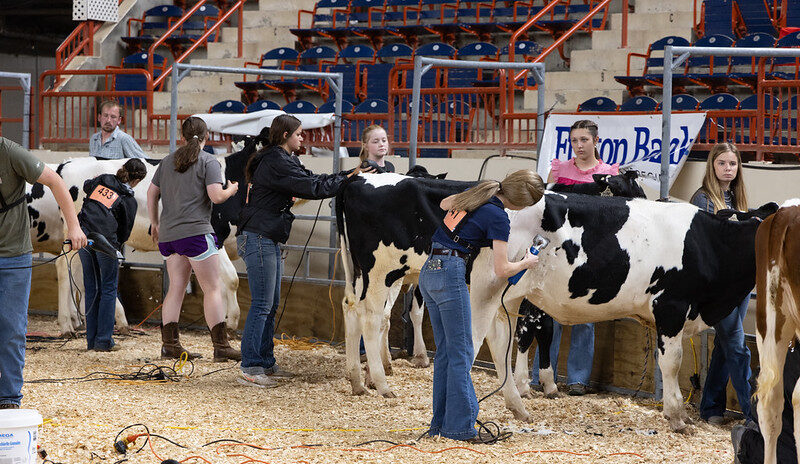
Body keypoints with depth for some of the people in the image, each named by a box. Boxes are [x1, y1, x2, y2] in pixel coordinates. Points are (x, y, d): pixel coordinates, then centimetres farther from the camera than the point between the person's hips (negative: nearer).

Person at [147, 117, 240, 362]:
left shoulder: (168, 161, 15)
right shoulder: (209, 162, -5)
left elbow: (151, 193, 18)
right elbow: (216, 196, -14)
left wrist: (155, 223, 27)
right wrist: (231, 189, 6)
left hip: (169, 233, 7)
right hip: (196, 231, -7)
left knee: (176, 288, 11)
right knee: (213, 289, -5)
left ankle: (169, 343, 7)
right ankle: (221, 346, -10)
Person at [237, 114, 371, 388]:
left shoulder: (283, 160, 18)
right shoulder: (277, 163, -15)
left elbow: (308, 178, 19)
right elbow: (311, 187, -19)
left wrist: (350, 174, 12)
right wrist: (348, 178, -11)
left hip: (269, 240, 11)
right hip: (258, 239, -11)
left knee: (271, 304, 13)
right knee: (262, 304, -10)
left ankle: (266, 364, 18)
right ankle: (249, 369, -8)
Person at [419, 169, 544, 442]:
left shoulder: (477, 194, 12)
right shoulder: (498, 218, -11)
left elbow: (444, 204, 33)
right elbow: (502, 270, -8)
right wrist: (526, 263, 10)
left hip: (428, 272, 9)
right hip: (450, 273, -9)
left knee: (445, 352, 13)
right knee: (461, 354, -3)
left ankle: (440, 424, 16)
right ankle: (460, 428, -3)